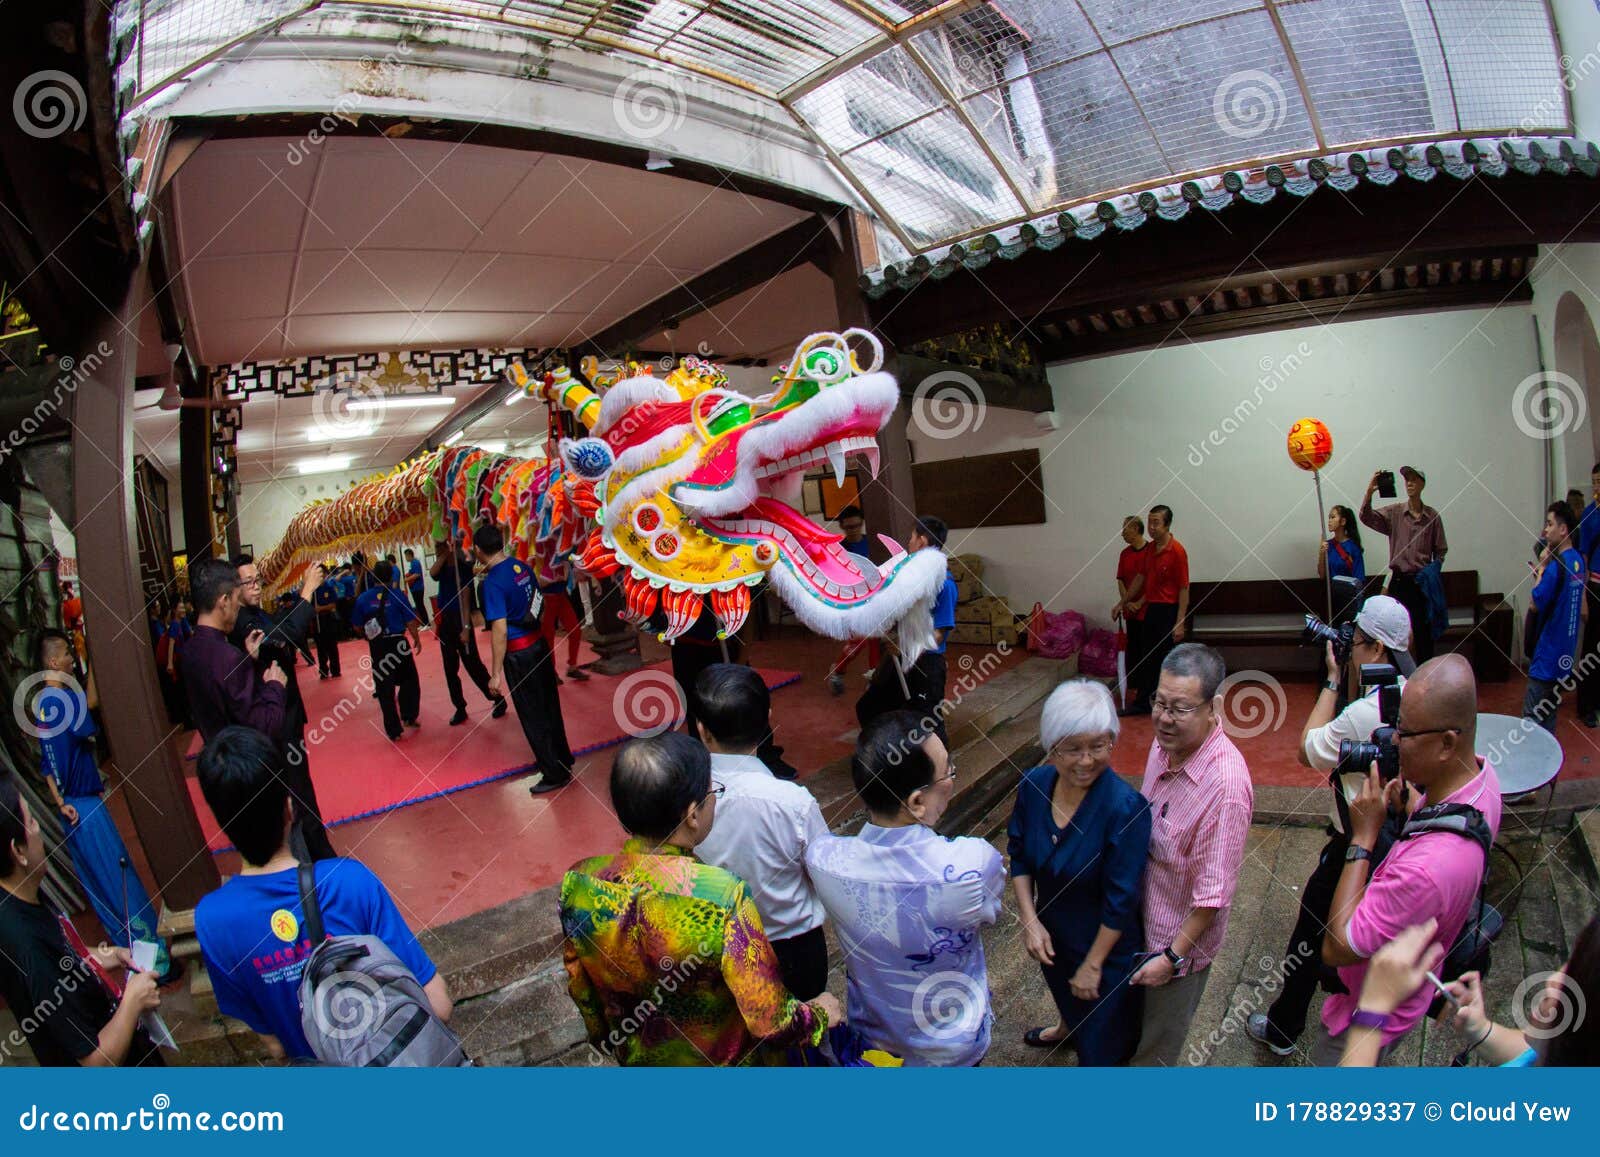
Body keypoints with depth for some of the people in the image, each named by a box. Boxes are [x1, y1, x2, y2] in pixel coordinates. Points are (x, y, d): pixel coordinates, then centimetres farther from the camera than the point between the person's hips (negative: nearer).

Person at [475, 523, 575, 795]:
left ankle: (555, 774, 16)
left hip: (518, 654, -7)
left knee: (532, 715, 6)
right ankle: (562, 759, 36)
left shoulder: (491, 583, -19)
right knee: (549, 706, 20)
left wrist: (495, 674, -17)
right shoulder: (523, 567, 1)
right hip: (540, 644, 7)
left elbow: (500, 631, -22)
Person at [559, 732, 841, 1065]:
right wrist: (820, 1014, -6)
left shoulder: (578, 884, -23)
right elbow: (770, 1023, -27)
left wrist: (606, 1038, 14)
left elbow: (580, 988, -6)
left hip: (640, 1058, 4)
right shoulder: (722, 896, -37)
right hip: (727, 1062, -3)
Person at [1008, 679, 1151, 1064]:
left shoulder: (1125, 808, -33)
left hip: (1105, 942, -6)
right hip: (1051, 930, 6)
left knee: (1102, 1037, 19)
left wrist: (1093, 964, -17)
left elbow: (1121, 900, -25)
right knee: (1063, 992, 36)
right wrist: (1029, 920, -12)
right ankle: (1066, 1028, 68)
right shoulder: (1034, 785, -18)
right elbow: (1019, 856, -4)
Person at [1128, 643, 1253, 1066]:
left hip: (1181, 937, -6)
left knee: (1154, 1050, 19)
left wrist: (1173, 956, -18)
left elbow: (1214, 892, -26)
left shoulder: (1225, 784, -34)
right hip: (1144, 919, 6)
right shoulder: (1165, 745, -10)